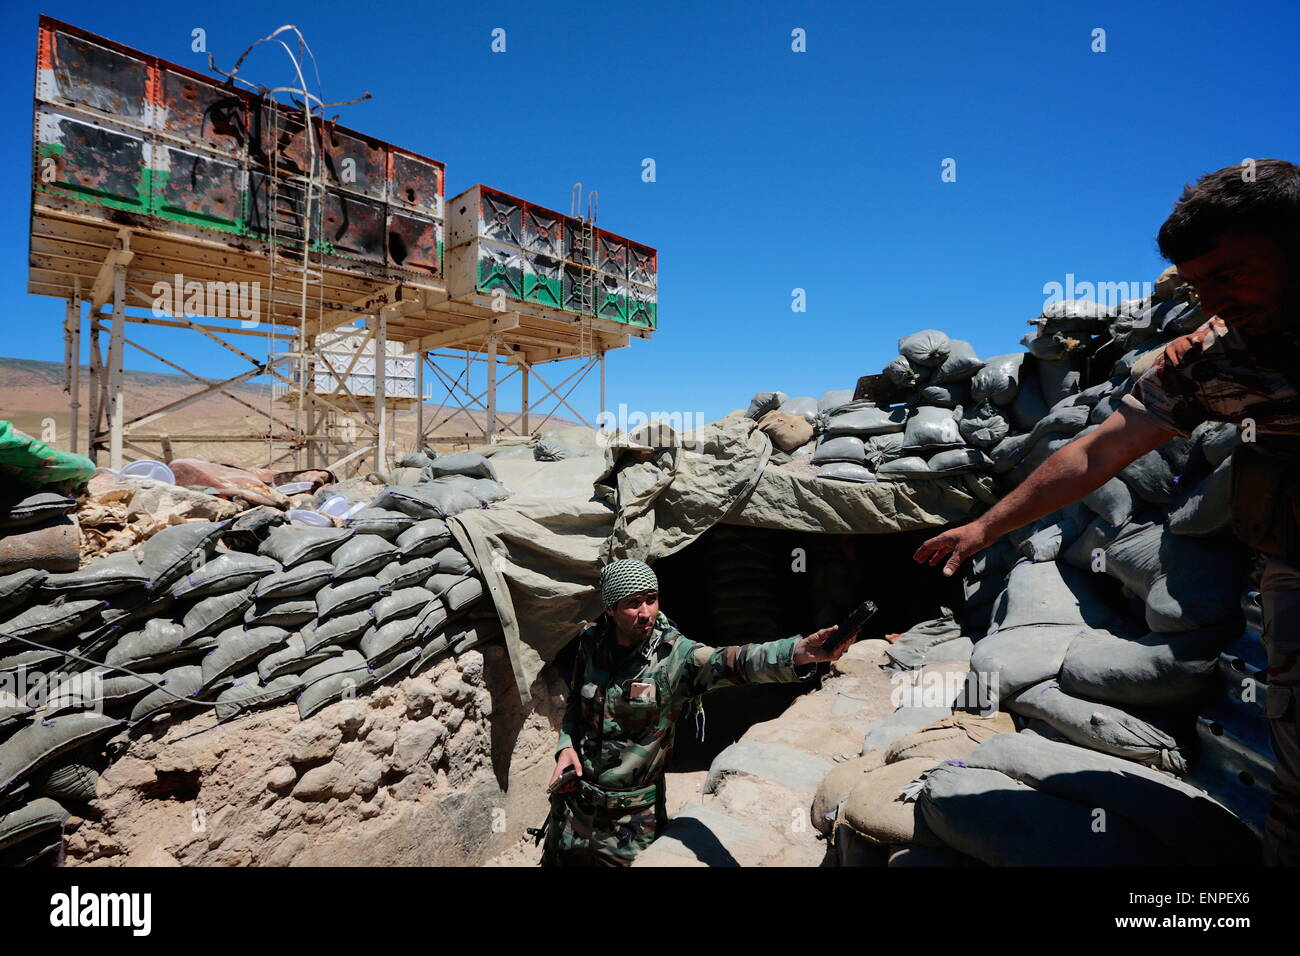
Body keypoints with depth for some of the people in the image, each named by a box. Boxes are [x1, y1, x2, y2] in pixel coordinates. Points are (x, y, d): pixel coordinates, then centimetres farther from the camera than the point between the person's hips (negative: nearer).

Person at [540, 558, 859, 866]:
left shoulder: (676, 655, -20)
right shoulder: (591, 643, -8)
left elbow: (731, 661, -40)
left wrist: (800, 652, -56)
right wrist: (566, 745, -5)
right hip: (575, 798, 4)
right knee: (558, 860, 21)